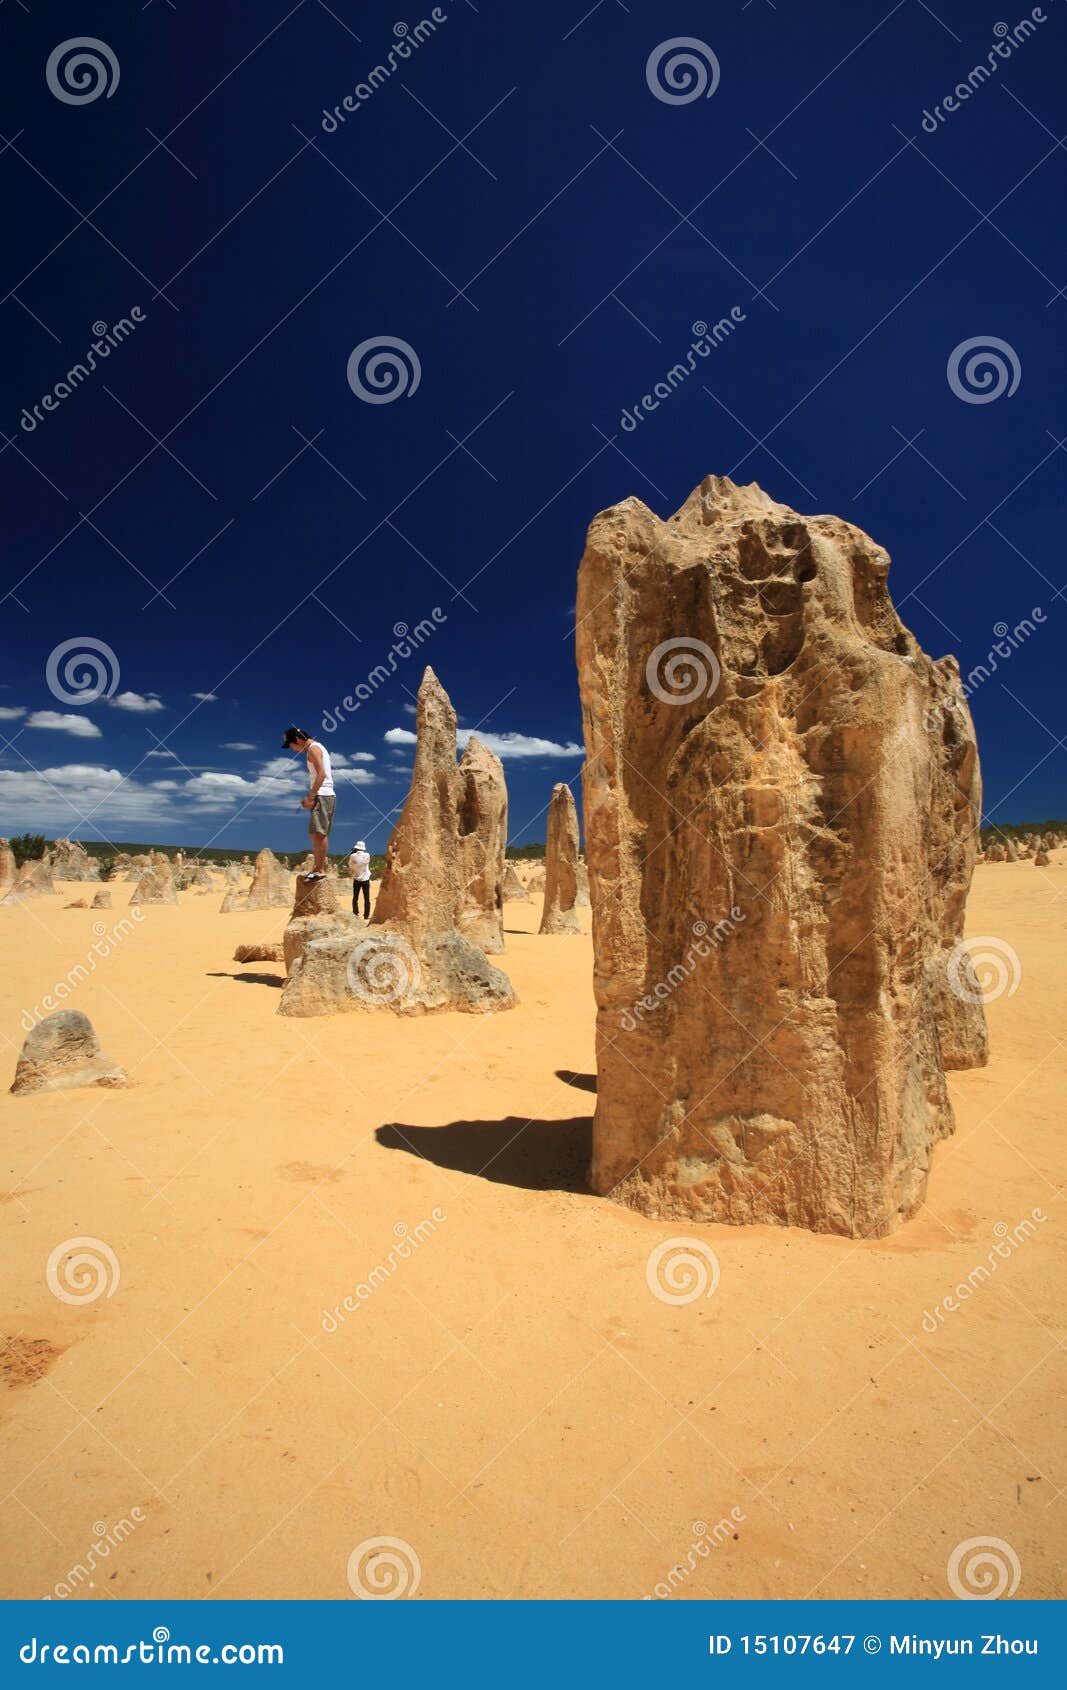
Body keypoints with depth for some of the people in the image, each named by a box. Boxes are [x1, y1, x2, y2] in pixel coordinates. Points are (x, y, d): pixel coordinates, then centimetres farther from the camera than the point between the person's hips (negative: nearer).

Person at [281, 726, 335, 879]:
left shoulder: (313, 748, -9)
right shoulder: (316, 748, 22)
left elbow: (321, 774, -19)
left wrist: (311, 797, -19)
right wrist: (310, 797, 15)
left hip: (322, 796, -11)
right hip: (321, 795, 11)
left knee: (319, 833, -13)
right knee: (315, 834, 13)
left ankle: (321, 870, -14)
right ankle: (317, 867, 17)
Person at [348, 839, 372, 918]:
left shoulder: (353, 856, -11)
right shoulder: (367, 855, -9)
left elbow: (350, 866, 3)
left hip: (356, 879, 0)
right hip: (365, 879, 0)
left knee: (355, 898, 12)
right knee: (366, 898, 5)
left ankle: (355, 914, 9)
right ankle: (366, 915, 4)